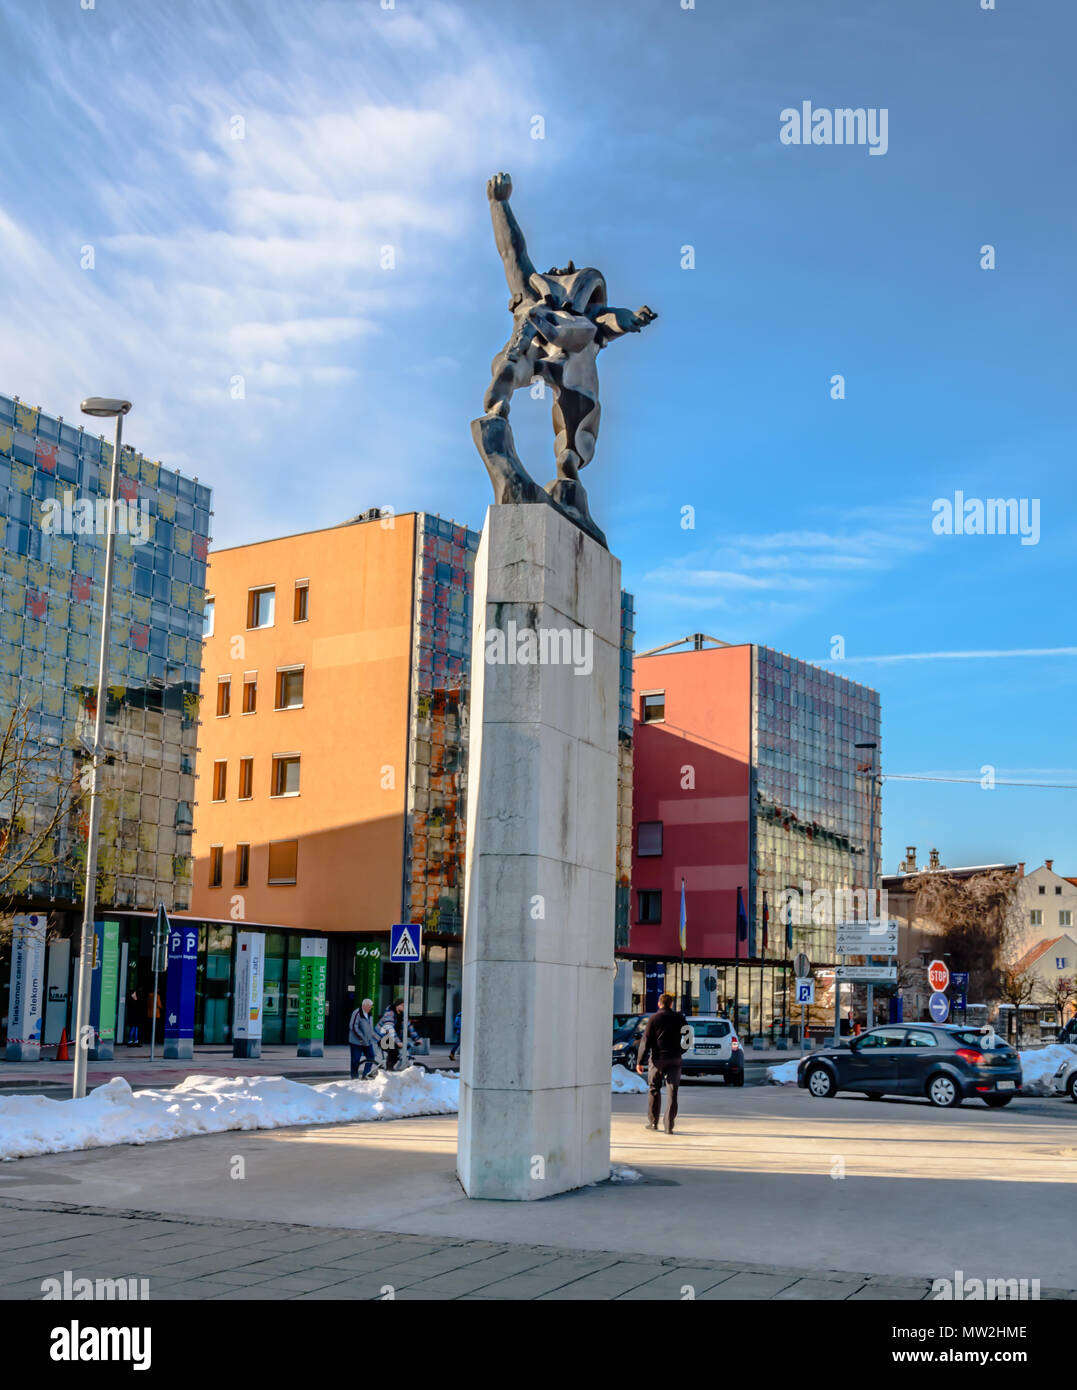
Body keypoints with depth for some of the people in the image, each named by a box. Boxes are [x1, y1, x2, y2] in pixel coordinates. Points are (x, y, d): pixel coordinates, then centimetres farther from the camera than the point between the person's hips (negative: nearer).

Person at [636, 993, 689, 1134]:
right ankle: (669, 1126, -4)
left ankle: (653, 1122, 17)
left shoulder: (653, 1019, -3)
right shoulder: (679, 1018, 3)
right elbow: (687, 1037, 7)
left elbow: (645, 1041, -6)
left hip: (658, 1059, -1)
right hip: (675, 1059, 1)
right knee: (672, 1093, 2)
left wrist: (640, 1061, -4)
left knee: (654, 1090, 14)